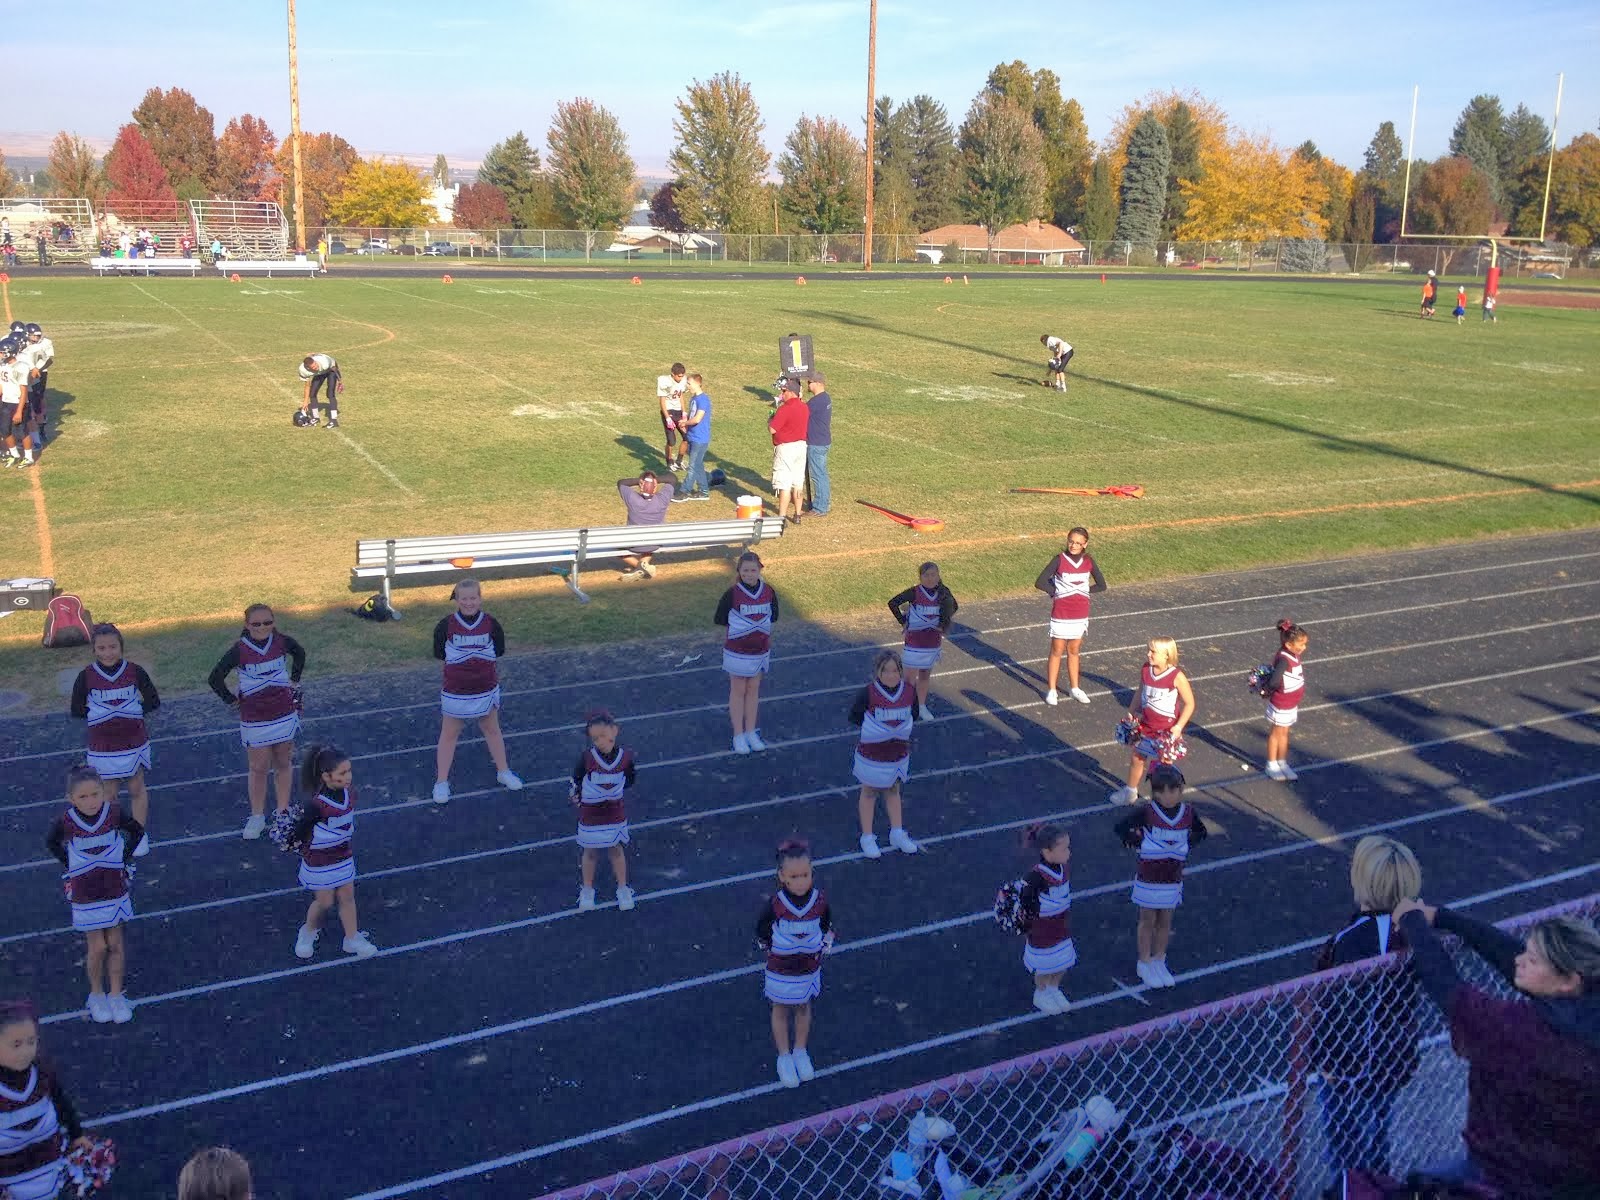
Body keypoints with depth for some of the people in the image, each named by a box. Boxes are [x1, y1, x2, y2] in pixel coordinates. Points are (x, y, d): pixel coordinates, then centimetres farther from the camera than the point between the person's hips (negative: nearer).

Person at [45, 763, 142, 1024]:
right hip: (85, 895, -1)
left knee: (116, 944, 9)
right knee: (98, 947, 3)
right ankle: (96, 994, 25)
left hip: (115, 890, 1)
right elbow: (52, 844, 5)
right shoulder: (65, 822, -17)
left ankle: (115, 995, 24)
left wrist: (123, 860, -1)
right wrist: (71, 866, -1)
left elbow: (137, 832, 3)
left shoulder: (114, 813, -15)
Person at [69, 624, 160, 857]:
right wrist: (98, 714, -13)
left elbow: (153, 701, 0)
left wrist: (135, 712, -13)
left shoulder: (134, 671, -9)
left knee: (137, 789, 13)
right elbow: (76, 709, -1)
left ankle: (140, 835, 25)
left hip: (134, 742, 0)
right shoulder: (87, 676, -9)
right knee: (108, 794, 9)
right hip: (103, 747, 0)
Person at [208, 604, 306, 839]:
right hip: (255, 719, -2)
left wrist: (294, 679, 12)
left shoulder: (282, 642, -7)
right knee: (258, 768, 5)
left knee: (283, 764, 12)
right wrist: (231, 700, -5)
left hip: (285, 714, 2)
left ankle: (283, 812, 24)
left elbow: (300, 653, 15)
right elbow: (215, 678, -9)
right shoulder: (239, 650, -15)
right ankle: (257, 816, 18)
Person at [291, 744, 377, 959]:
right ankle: (309, 932, 36)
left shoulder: (350, 793, -10)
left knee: (347, 897, 13)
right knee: (325, 901, 8)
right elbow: (302, 829, -16)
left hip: (344, 856, 5)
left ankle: (352, 939, 27)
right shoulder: (317, 805, -31)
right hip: (319, 861, -5)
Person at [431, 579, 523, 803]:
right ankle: (441, 782, 20)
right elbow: (441, 656, -5)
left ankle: (503, 772, 35)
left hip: (486, 689, 2)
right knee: (449, 735, 9)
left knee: (492, 730, 19)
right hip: (455, 691, -2)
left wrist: (480, 668, -2)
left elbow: (497, 654, 2)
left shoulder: (491, 624, -7)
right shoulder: (446, 626, -12)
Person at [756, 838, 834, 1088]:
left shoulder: (820, 901, -19)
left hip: (810, 968, 2)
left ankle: (800, 1051, 43)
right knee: (781, 1011, 17)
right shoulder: (774, 906, -25)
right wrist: (774, 953, -9)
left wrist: (822, 949, -5)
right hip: (781, 971, -2)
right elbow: (761, 935, -9)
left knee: (803, 1007, 22)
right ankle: (784, 1057, 36)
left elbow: (828, 928, 1)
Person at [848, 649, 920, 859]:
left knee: (893, 792, 22)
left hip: (898, 753, 4)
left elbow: (913, 714, 8)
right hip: (871, 754, -4)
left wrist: (902, 729, -5)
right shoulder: (868, 693, -20)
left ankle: (897, 834, 35)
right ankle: (867, 837, 25)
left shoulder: (909, 692, -9)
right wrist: (872, 730, -16)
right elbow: (854, 716, -9)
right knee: (869, 793, 13)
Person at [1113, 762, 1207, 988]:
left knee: (1165, 922, 16)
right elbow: (1121, 827, -10)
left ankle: (1159, 962, 33)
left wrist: (1186, 844, -3)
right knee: (1148, 921, 12)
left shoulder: (1188, 813, -8)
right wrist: (1138, 842, -14)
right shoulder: (1146, 812, -18)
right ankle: (1144, 964, 27)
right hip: (1148, 878, -3)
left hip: (1173, 878, 3)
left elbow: (1201, 832, 11)